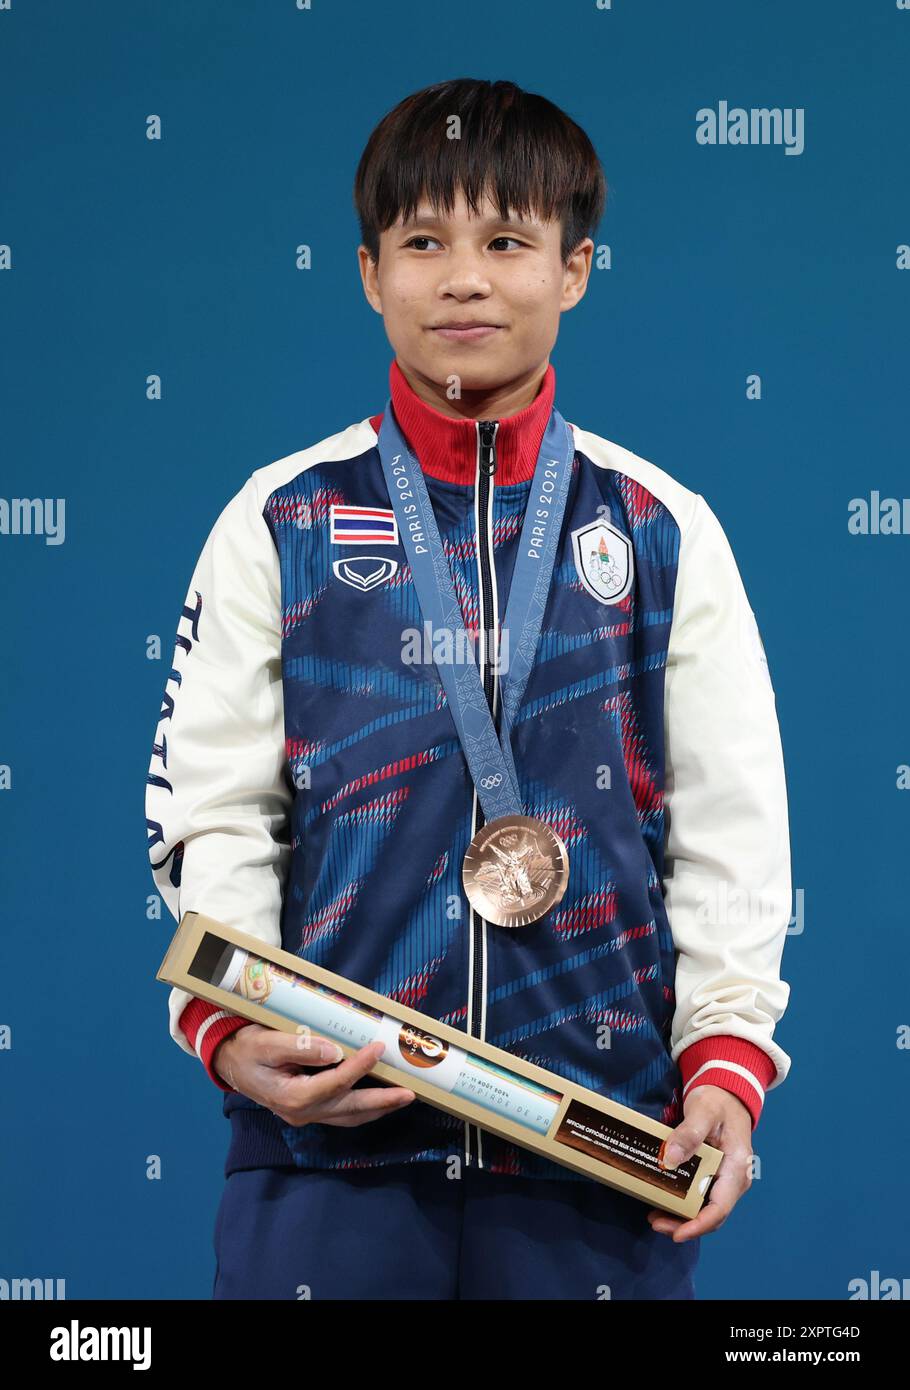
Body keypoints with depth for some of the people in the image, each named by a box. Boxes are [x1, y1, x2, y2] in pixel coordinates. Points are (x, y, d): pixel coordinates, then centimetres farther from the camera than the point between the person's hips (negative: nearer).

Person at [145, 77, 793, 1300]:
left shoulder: (661, 533, 6)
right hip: (329, 1138, 0)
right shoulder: (279, 524, 5)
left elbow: (732, 831, 5)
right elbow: (211, 815, 2)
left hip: (604, 1141, 1)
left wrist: (726, 1061, -6)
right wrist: (230, 1030, -13)